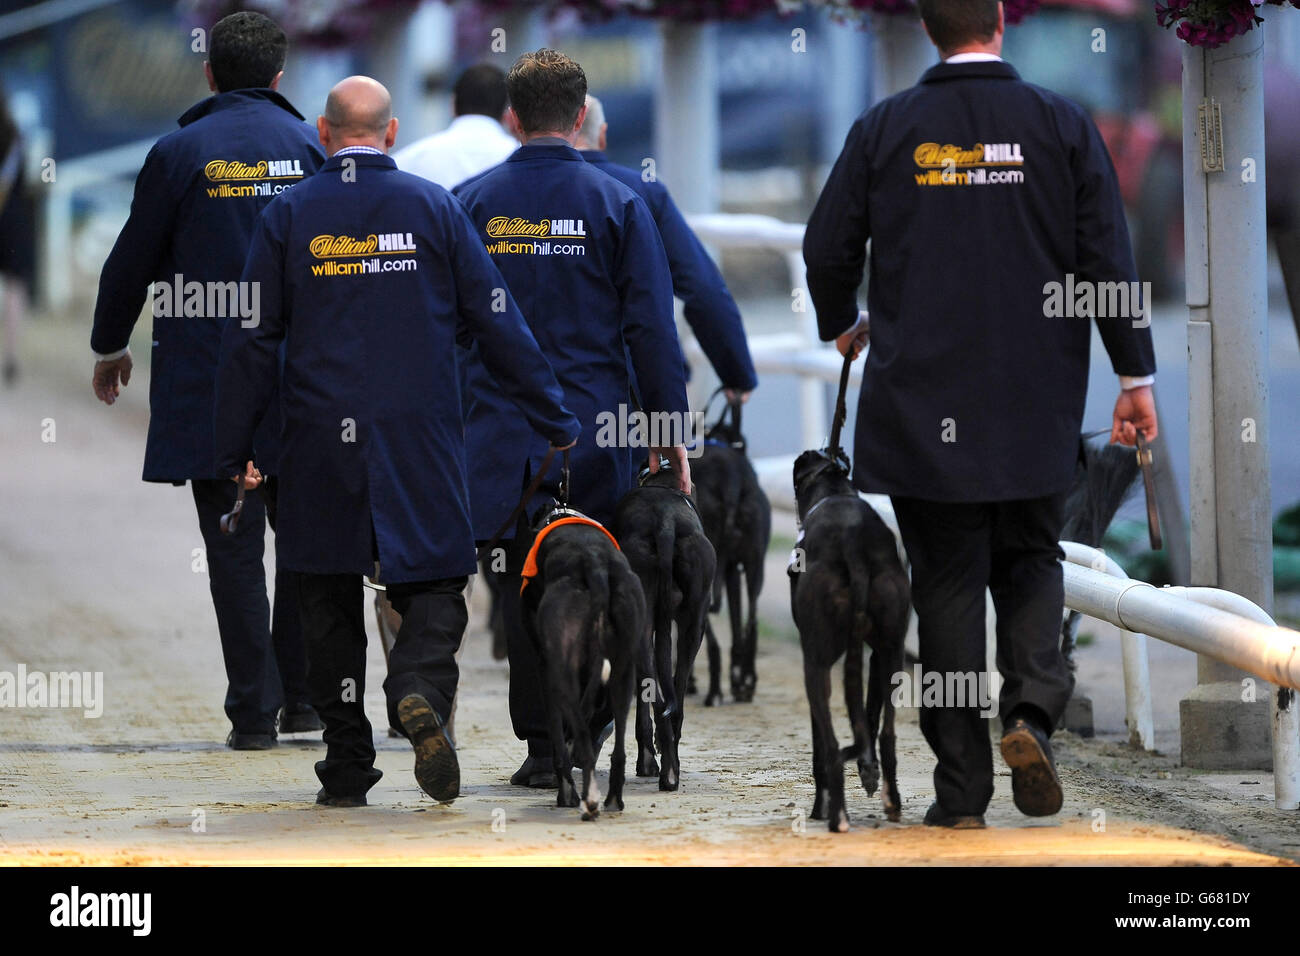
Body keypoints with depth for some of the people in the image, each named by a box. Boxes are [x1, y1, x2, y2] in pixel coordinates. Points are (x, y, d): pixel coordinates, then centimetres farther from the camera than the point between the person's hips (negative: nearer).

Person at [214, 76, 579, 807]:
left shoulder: (290, 216, 2)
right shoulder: (434, 207, 1)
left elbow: (253, 339, 2)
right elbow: (498, 326, 1)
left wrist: (235, 450, 8)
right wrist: (556, 423, 7)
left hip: (321, 441, 1)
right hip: (421, 438, -1)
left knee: (331, 603, 9)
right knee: (434, 583, 6)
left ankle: (347, 766, 7)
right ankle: (421, 691, -24)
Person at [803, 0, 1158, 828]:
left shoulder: (884, 129, -1)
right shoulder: (1062, 124, -1)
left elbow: (827, 248, 3)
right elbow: (1108, 259, -3)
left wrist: (843, 327, 24)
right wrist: (1136, 373, 3)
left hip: (922, 400, 0)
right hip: (1036, 405, 0)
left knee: (948, 579, 4)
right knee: (1030, 559, 17)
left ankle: (963, 791, 3)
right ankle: (1032, 709, -10)